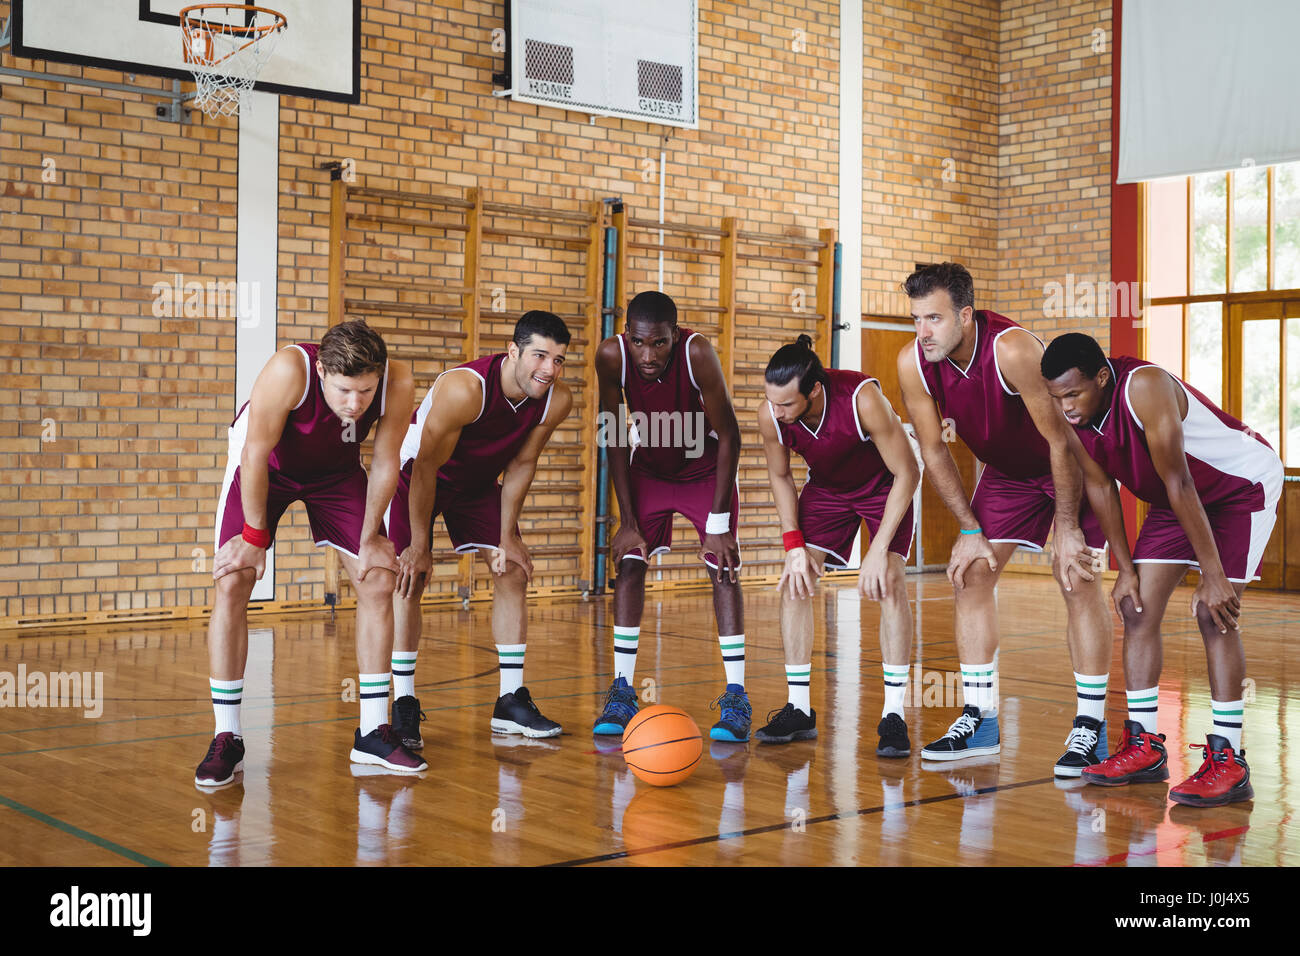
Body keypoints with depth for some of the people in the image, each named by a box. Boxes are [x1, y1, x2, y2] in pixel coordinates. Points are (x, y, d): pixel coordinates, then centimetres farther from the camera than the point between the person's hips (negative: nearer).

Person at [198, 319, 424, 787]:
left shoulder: (398, 383, -31)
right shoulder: (289, 370, -40)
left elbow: (385, 463, -14)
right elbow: (256, 455, -27)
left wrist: (369, 539, -6)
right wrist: (255, 536, -20)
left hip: (335, 469, 3)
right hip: (264, 464, -3)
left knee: (378, 581, -4)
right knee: (230, 584, -14)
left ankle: (372, 733, 7)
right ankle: (226, 740, -4)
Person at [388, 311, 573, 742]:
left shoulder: (557, 401, -22)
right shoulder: (465, 389, -39)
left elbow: (521, 464, -7)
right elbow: (427, 467, -30)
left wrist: (507, 536, -6)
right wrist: (419, 546, -25)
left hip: (478, 481, 5)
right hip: (417, 474, -5)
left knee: (513, 572, -1)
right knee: (408, 577, -15)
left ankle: (511, 702, 6)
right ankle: (404, 704, -5)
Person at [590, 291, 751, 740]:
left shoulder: (698, 353, -34)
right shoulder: (612, 356, -27)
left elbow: (729, 437, -24)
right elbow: (616, 439, -14)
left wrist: (718, 524, -24)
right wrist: (628, 521, -14)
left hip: (706, 469, -2)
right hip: (648, 470, 2)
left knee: (723, 568, -10)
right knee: (629, 562, -6)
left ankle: (736, 696, -5)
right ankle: (622, 691, 2)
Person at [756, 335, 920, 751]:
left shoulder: (863, 399, -39)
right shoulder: (770, 414, -27)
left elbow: (907, 473, -28)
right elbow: (780, 476, -5)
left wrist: (879, 550, -30)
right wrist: (794, 544, -14)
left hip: (885, 484, -4)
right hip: (825, 487, 4)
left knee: (888, 580, -21)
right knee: (794, 581, -8)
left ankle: (893, 714, -15)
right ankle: (799, 709, 4)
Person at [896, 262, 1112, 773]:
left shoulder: (1013, 350, -36)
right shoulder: (913, 363, -20)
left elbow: (1061, 442, -29)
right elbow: (934, 451, -7)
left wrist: (1067, 529, -24)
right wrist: (970, 529, -8)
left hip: (1071, 462, -5)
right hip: (1007, 470, 6)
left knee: (1076, 576, -14)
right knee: (971, 573, -2)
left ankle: (1091, 728, -4)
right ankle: (979, 721, 6)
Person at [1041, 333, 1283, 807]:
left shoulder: (1145, 386, -36)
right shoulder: (1071, 415, -14)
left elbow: (1179, 484, -35)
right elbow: (1100, 486, -1)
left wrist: (1213, 575, -32)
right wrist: (1125, 568, 0)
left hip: (1245, 483, -7)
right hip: (1174, 497, 7)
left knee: (1214, 613, -17)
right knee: (1137, 607, -1)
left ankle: (1228, 760, -14)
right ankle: (1144, 745, 7)